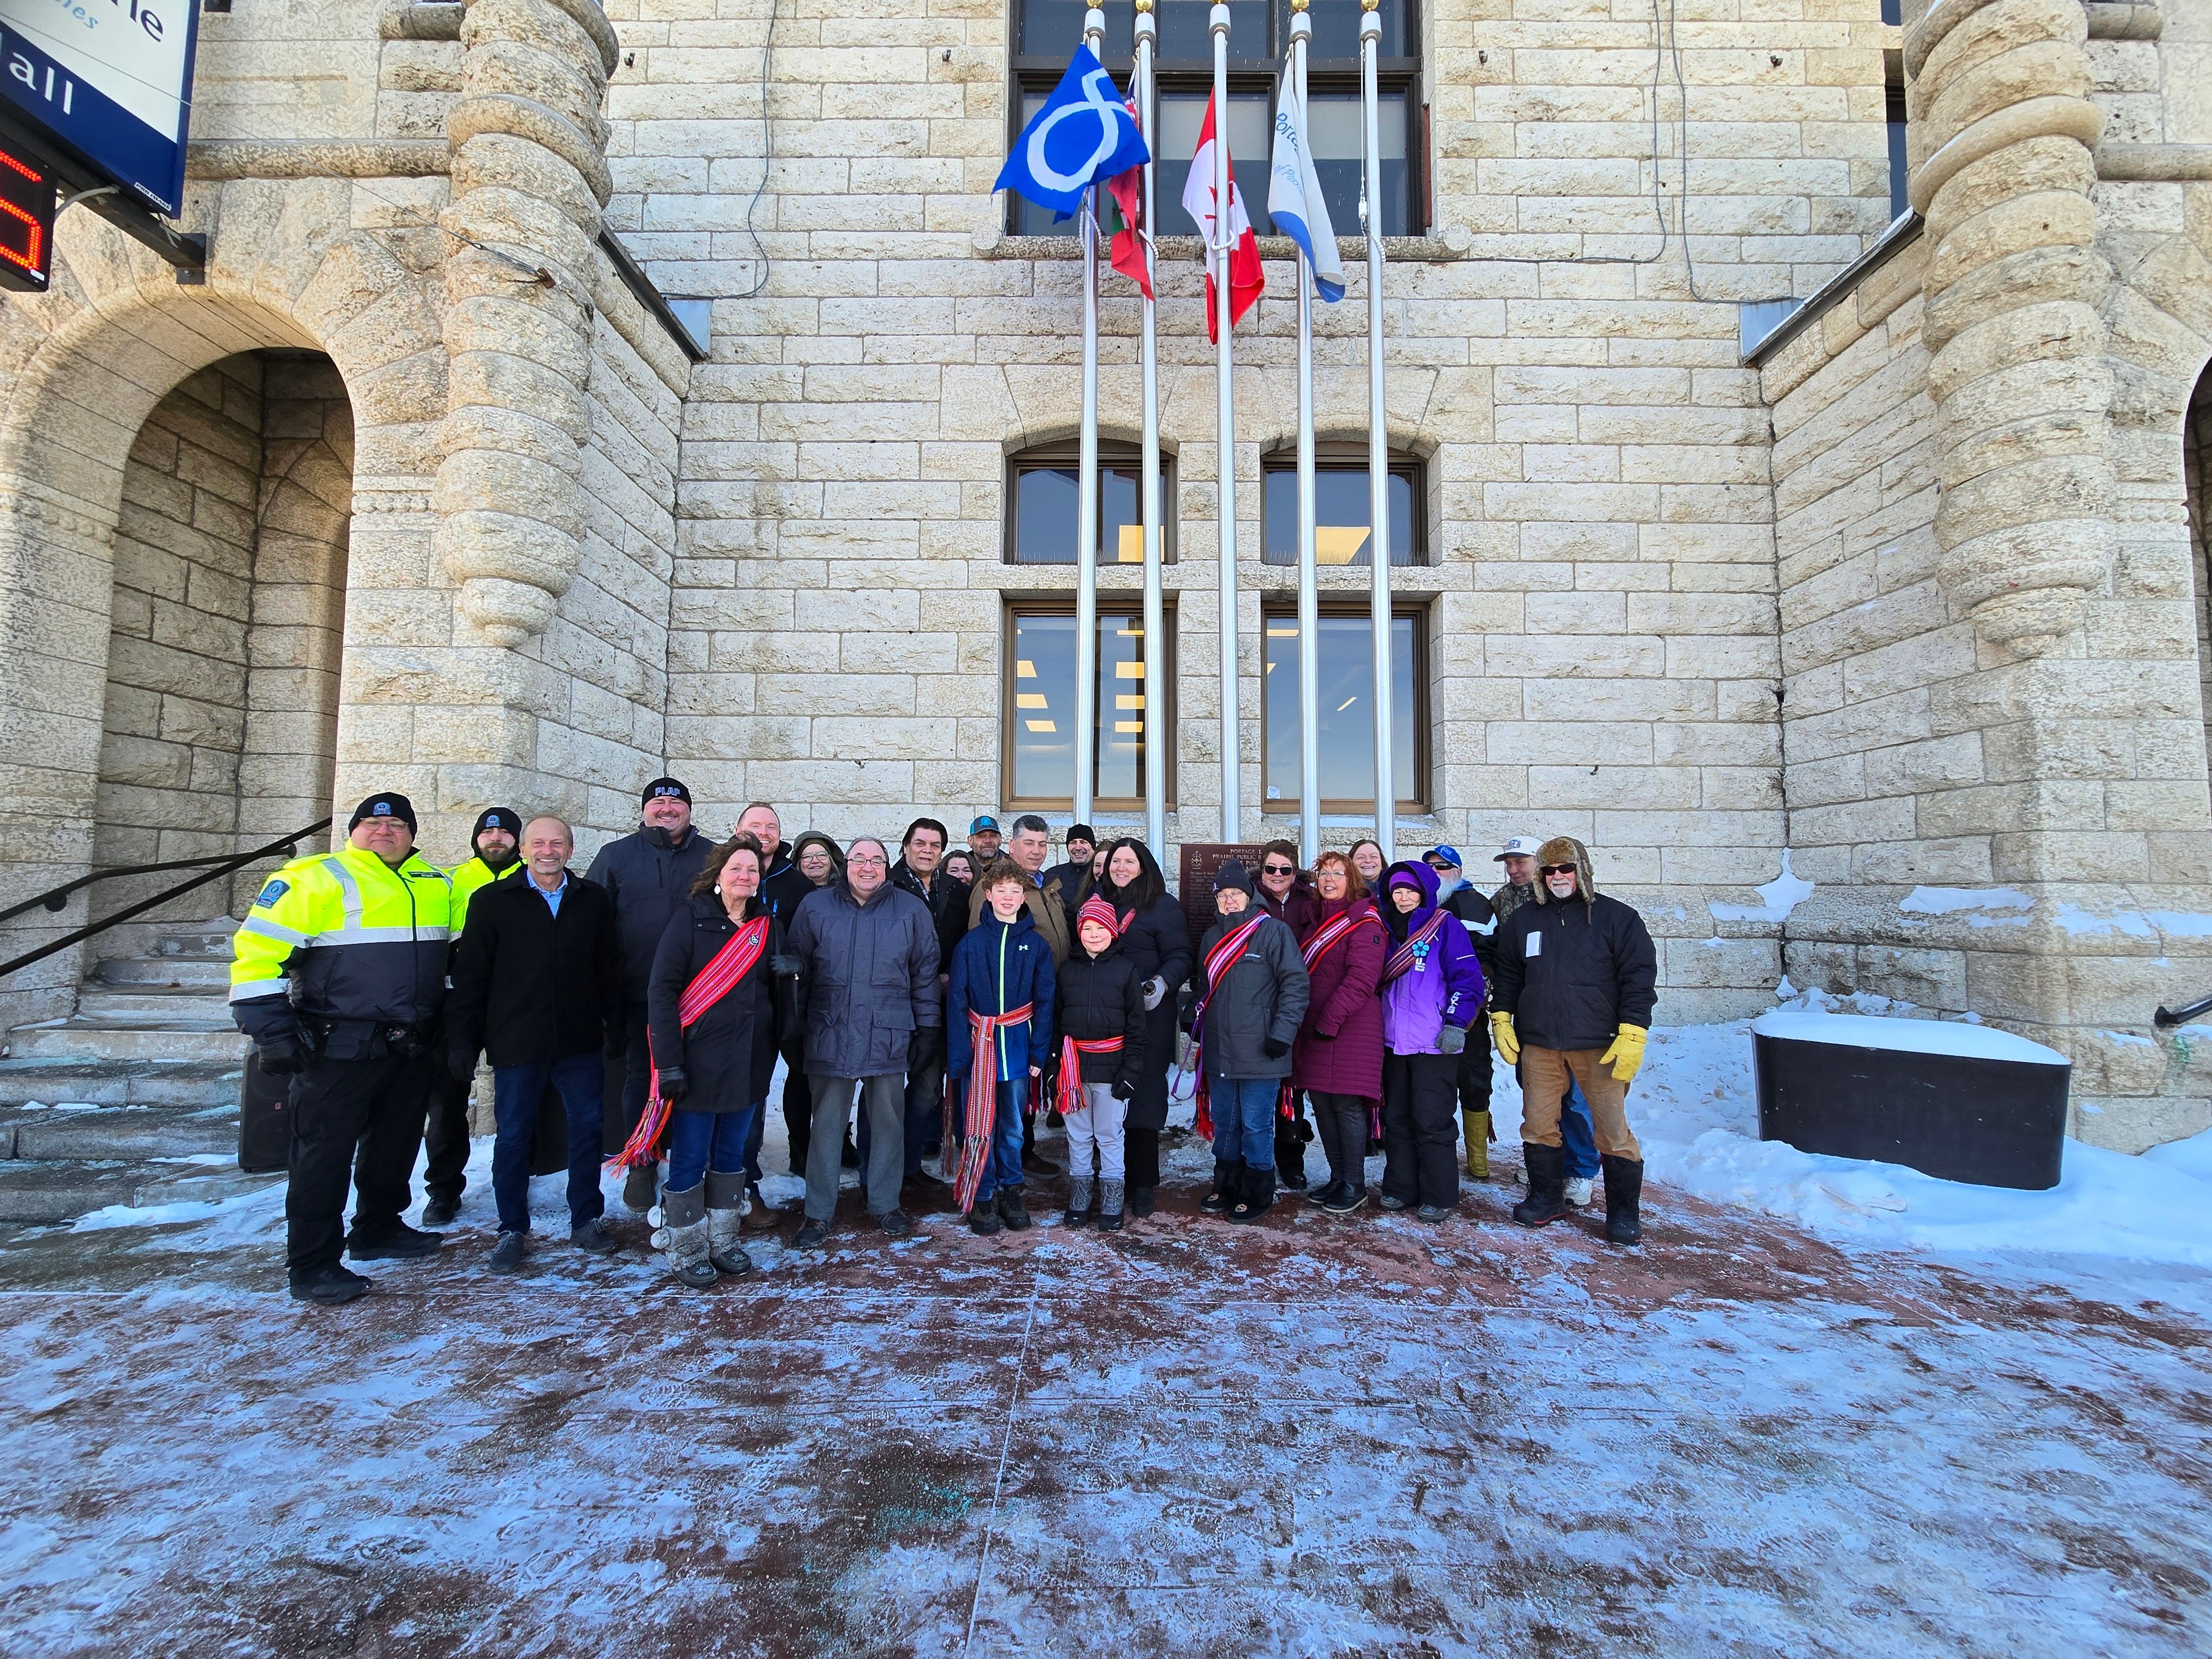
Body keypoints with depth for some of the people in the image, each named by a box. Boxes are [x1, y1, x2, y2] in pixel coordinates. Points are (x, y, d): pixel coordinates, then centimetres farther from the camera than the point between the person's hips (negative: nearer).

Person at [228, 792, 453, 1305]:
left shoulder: (435, 884, 11)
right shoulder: (316, 878, -8)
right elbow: (257, 950, -12)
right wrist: (270, 1029, -16)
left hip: (410, 1047, 7)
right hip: (339, 1049, -7)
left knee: (395, 1145, 19)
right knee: (324, 1154, 0)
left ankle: (378, 1230, 37)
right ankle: (312, 1266, 11)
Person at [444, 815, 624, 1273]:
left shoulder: (593, 900, 7)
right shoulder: (493, 901, 1)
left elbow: (610, 969, 9)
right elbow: (470, 975, 0)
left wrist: (617, 1024, 5)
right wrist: (462, 1039, -4)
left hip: (580, 1044, 2)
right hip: (515, 1044, -2)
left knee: (587, 1129, 8)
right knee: (513, 1137, 7)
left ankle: (587, 1220, 23)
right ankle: (512, 1230, 22)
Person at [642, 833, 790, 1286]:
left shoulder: (769, 925, 8)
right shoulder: (691, 918, -7)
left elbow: (778, 994, 15)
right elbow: (662, 990, -11)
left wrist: (791, 971, -9)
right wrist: (669, 1061, -17)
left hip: (749, 1063, 5)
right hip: (698, 1060, -5)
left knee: (732, 1155, 15)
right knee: (690, 1159, 5)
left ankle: (723, 1240, 28)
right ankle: (685, 1250, 19)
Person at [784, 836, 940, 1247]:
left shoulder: (912, 911, 4)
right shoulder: (815, 906, 4)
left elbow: (926, 972, 6)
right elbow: (796, 966, 6)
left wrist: (928, 1027, 4)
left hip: (888, 1038, 0)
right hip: (830, 1037, 0)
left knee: (888, 1122, 10)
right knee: (826, 1124, 7)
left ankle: (886, 1205, 26)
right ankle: (819, 1211, 21)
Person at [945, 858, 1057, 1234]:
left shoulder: (1036, 945, 1)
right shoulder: (971, 943, -3)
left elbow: (1045, 1001, 2)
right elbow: (956, 1000, -5)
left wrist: (1039, 1053, -4)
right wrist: (958, 1055, -10)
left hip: (1018, 1045, 1)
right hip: (978, 1044, -1)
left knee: (1014, 1127, 12)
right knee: (979, 1127, 4)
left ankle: (1010, 1190, 28)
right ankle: (983, 1197, 19)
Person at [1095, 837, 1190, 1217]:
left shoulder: (1162, 906, -2)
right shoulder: (1099, 901, 14)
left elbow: (1180, 957, -7)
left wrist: (1162, 983, -25)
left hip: (1148, 1015, -5)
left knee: (1143, 1097, -3)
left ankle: (1143, 1186, 6)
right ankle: (1115, 1175, 16)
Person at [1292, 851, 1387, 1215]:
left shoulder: (1364, 923, -8)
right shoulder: (1317, 921, 18)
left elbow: (1360, 979, -18)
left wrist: (1330, 1021, -19)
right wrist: (1307, 1025, 16)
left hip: (1350, 1030, -8)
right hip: (1314, 1030, 8)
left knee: (1347, 1105, -4)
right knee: (1322, 1103, 11)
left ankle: (1354, 1185, 8)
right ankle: (1337, 1179, 22)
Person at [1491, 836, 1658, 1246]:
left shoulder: (1616, 917, -1)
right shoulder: (1524, 920, 10)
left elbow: (1639, 977, -3)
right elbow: (1507, 974, 18)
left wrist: (1632, 1035, -11)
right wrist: (1502, 1019, 9)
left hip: (1599, 1045, -3)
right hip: (1538, 1044, 4)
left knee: (1613, 1129, 0)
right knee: (1538, 1125, 9)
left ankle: (1624, 1212, 15)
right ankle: (1546, 1197, 25)